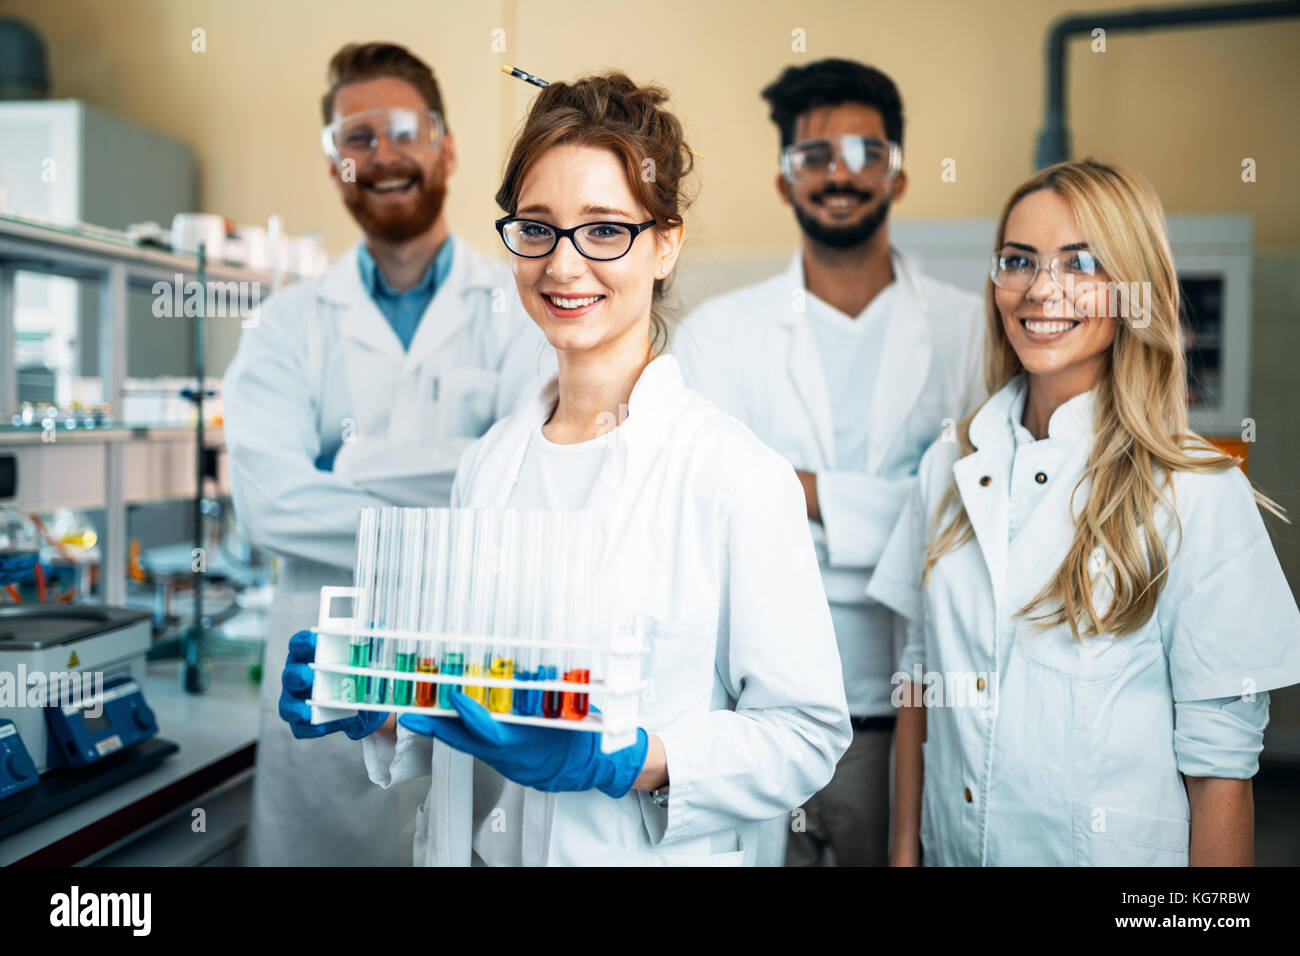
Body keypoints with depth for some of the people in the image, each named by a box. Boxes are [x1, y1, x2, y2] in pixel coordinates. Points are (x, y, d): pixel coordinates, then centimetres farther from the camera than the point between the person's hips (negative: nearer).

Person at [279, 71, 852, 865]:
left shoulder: (739, 473, -17)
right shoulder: (488, 464, 1)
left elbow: (806, 736, -15)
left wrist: (626, 761, -26)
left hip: (647, 854, -5)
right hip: (472, 847, 5)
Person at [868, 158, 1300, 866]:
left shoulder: (1200, 493, -15)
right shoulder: (950, 466, -1)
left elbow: (1220, 759, -13)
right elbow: (921, 679, 5)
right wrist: (904, 849, 3)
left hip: (1116, 850, -3)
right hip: (954, 847, 4)